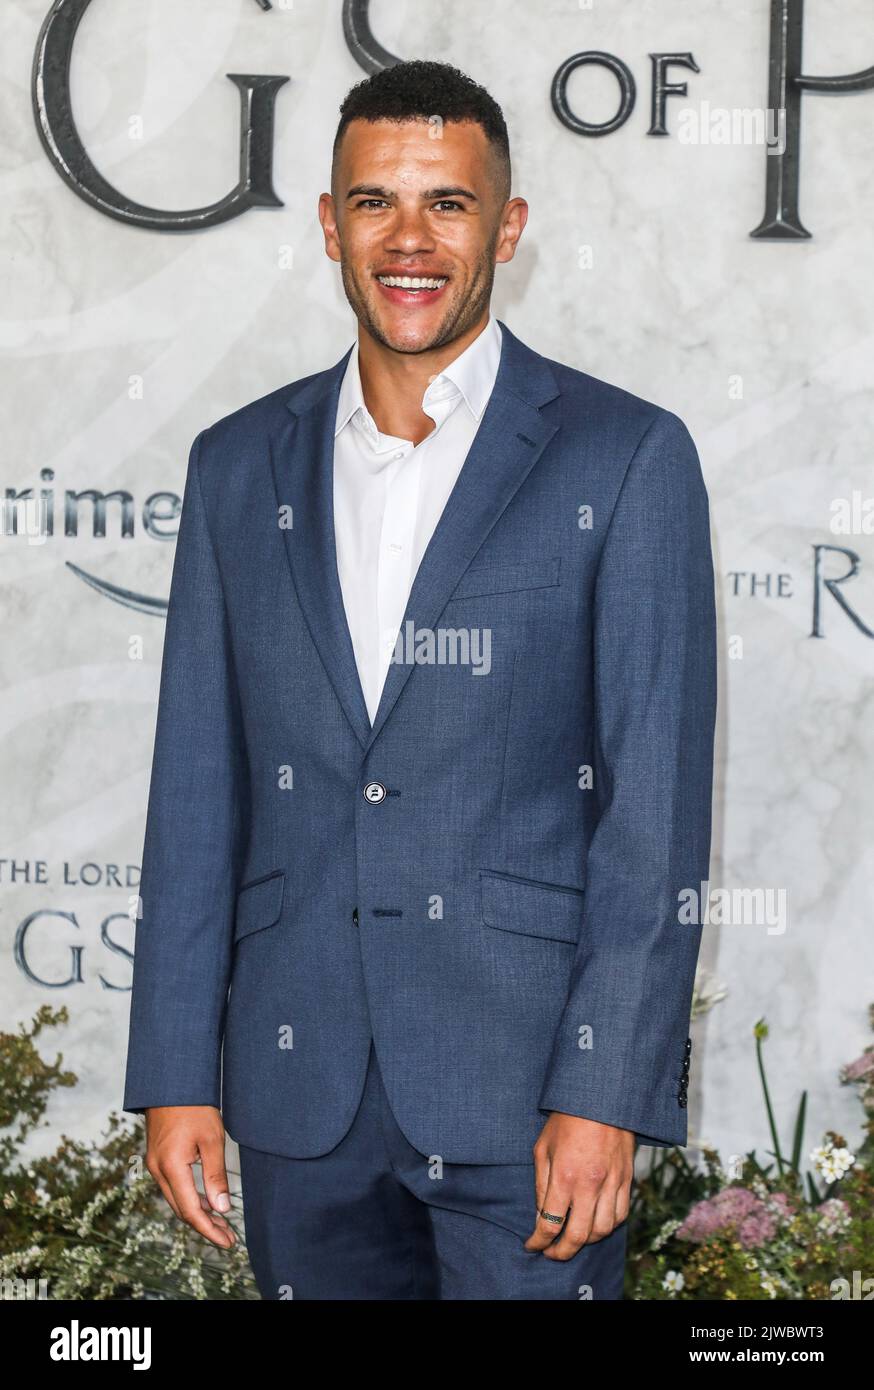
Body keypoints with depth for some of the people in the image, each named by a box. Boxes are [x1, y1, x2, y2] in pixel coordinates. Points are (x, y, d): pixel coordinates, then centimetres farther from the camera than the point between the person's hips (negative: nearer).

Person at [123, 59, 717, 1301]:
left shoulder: (625, 459, -2)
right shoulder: (240, 466, 9)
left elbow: (657, 799, -6)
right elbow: (196, 789, 9)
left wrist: (607, 1097, -12)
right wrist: (176, 1075, 4)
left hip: (522, 1084, -3)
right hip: (300, 1092, 3)